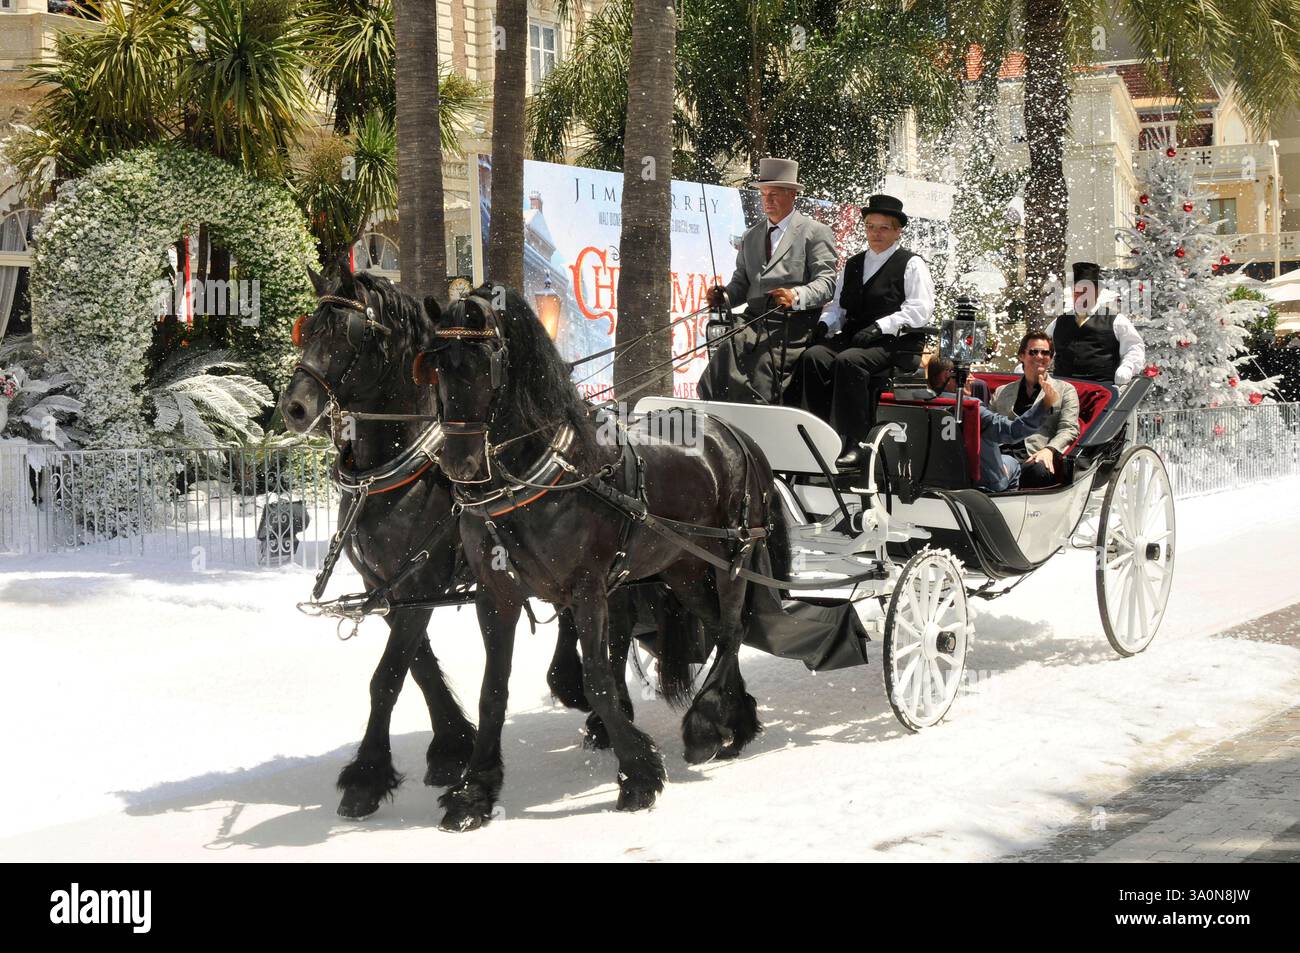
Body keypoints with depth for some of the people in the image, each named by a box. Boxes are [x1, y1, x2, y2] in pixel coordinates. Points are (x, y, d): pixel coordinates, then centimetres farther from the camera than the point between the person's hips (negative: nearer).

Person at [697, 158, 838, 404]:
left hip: (793, 326, -5)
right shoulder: (750, 237, 25)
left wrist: (797, 296, -24)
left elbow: (826, 281, -4)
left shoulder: (816, 233, 6)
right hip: (754, 323, 5)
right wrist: (723, 296, 1)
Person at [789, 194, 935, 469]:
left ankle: (854, 445, -34)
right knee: (813, 357, -24)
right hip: (852, 337, 6)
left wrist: (880, 326, -18)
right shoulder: (853, 264, 25)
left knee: (848, 361, -35)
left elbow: (920, 309, -7)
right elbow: (838, 305, 24)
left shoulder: (911, 264, 5)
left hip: (894, 344, -6)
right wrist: (825, 323, 1)